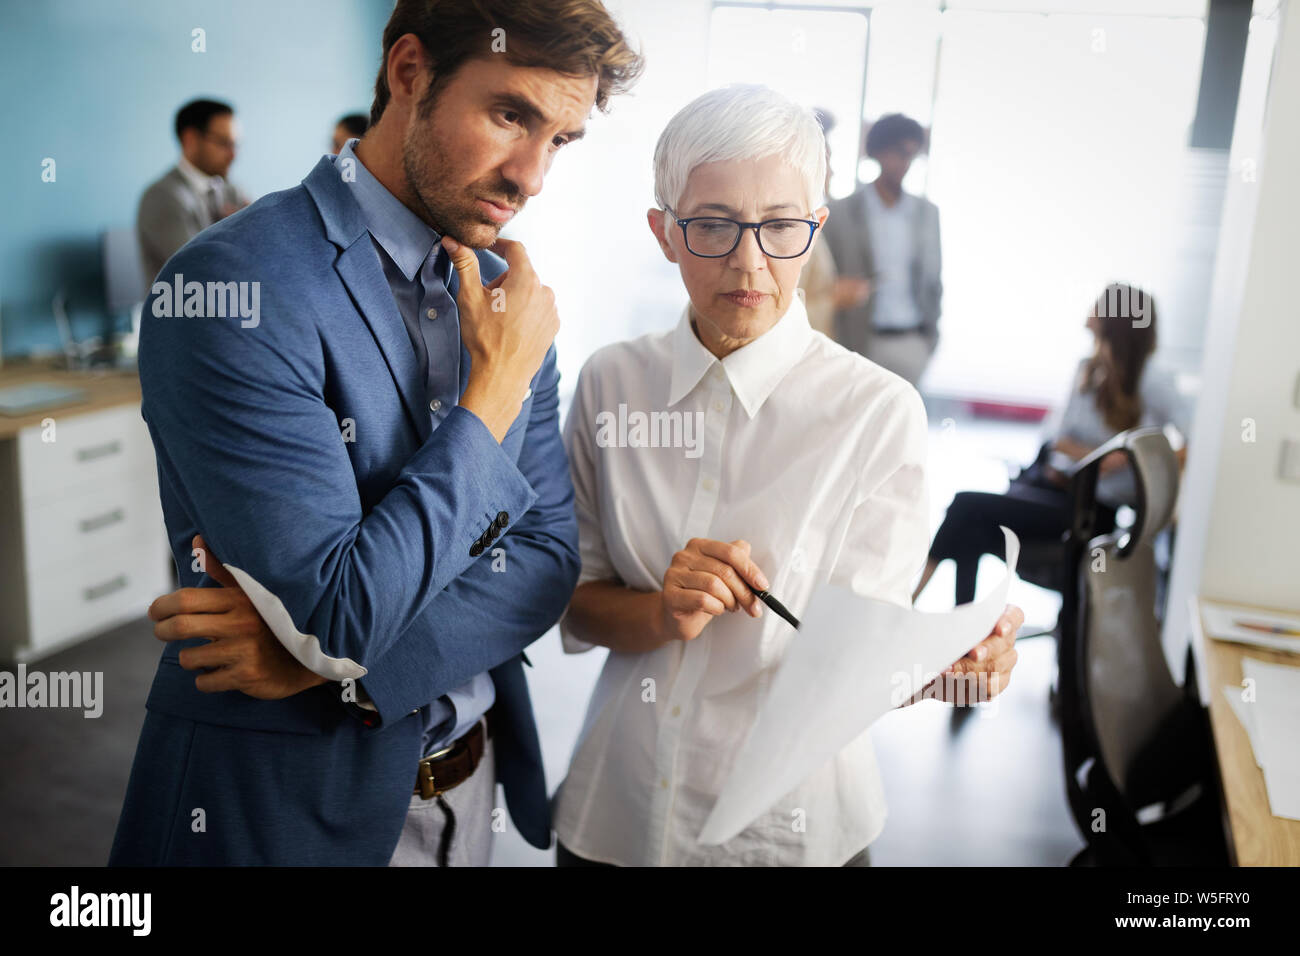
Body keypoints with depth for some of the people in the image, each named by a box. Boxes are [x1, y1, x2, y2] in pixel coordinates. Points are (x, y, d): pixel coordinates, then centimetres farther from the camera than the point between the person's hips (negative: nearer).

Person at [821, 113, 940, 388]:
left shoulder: (927, 212, 10)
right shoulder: (840, 212, -1)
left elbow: (932, 280, 15)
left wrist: (931, 338, 10)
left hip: (914, 345, 3)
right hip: (863, 344, -3)